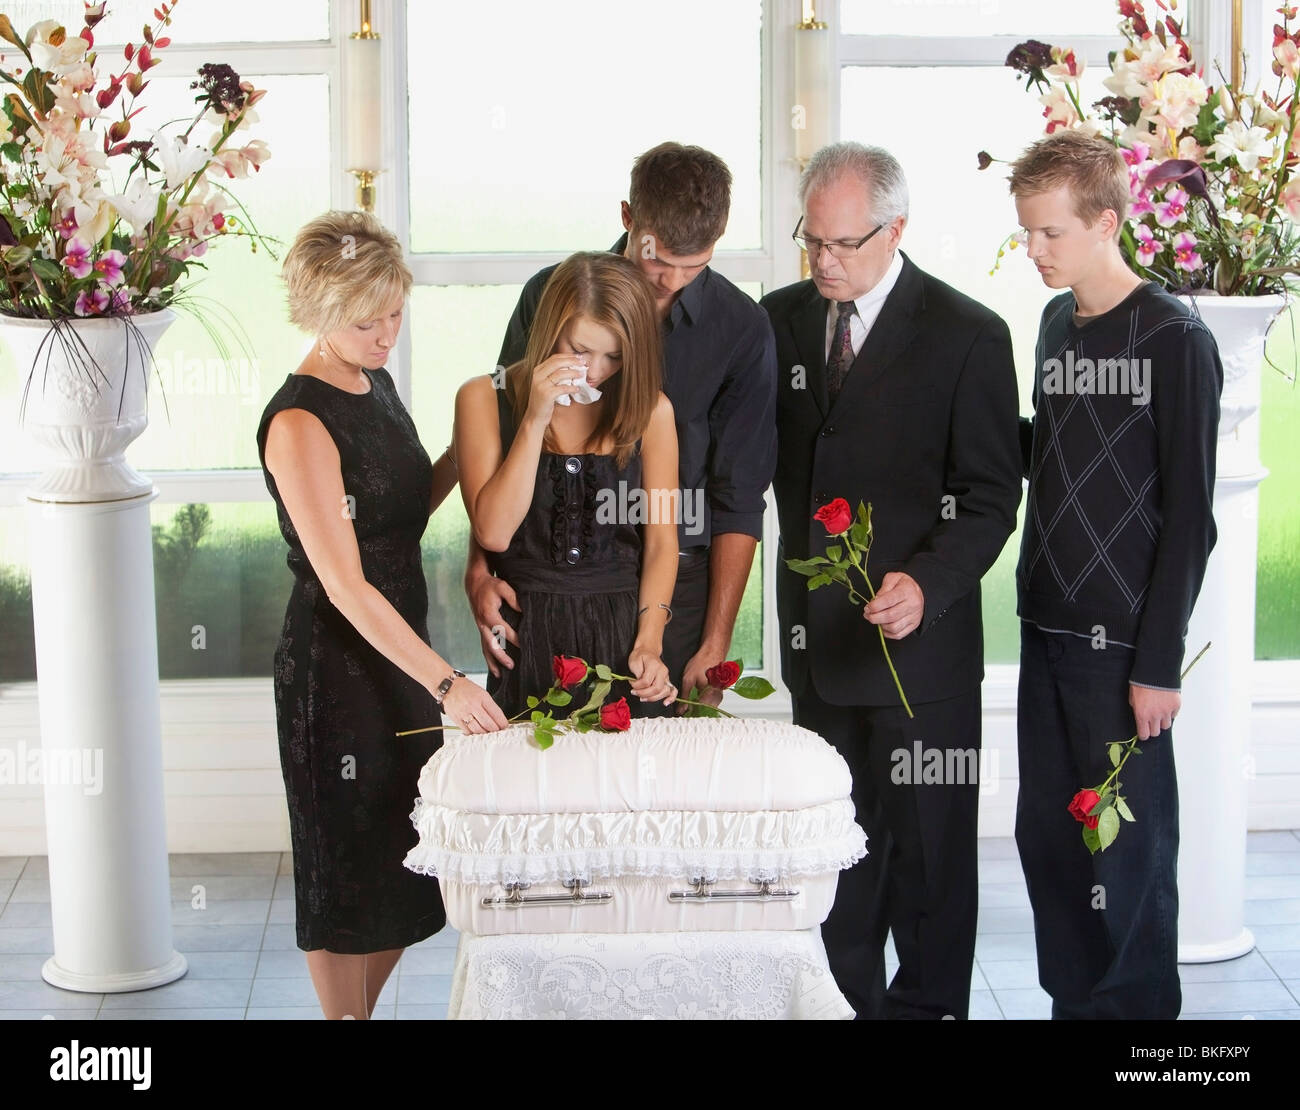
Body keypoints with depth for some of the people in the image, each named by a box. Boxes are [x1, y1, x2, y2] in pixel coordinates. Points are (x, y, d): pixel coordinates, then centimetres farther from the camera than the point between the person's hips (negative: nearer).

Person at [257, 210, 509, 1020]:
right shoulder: (299, 423, -20)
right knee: (352, 869, 5)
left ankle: (360, 1012, 31)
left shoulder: (375, 382, 6)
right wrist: (445, 682, -29)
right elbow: (345, 586, -24)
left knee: (409, 866, 16)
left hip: (402, 645, 9)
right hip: (337, 660, -9)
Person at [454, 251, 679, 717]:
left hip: (624, 631, 1)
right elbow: (493, 532, -11)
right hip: (529, 638, -1)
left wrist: (648, 642, -10)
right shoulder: (485, 399, -1)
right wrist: (535, 420, -16)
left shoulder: (650, 410, 3)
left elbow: (661, 540, 3)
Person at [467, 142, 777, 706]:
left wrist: (716, 644, -5)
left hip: (675, 581, 0)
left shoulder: (742, 330, -2)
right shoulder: (550, 296, 0)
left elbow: (738, 498, 0)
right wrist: (479, 569, -9)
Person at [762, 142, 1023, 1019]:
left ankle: (927, 1003, 18)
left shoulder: (968, 335, -7)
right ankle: (850, 998, 24)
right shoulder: (781, 319, 7)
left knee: (926, 841, 4)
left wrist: (927, 584, -22)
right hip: (817, 635, 4)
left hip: (920, 634, -4)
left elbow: (991, 494, -7)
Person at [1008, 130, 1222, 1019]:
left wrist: (1159, 662, -13)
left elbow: (1189, 516, -11)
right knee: (1046, 835, 10)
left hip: (1123, 642, -7)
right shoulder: (1056, 324, 11)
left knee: (1129, 846, 0)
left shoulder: (1175, 340, -10)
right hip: (1049, 627, 7)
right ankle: (1072, 998, 22)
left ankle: (1136, 1004, 13)